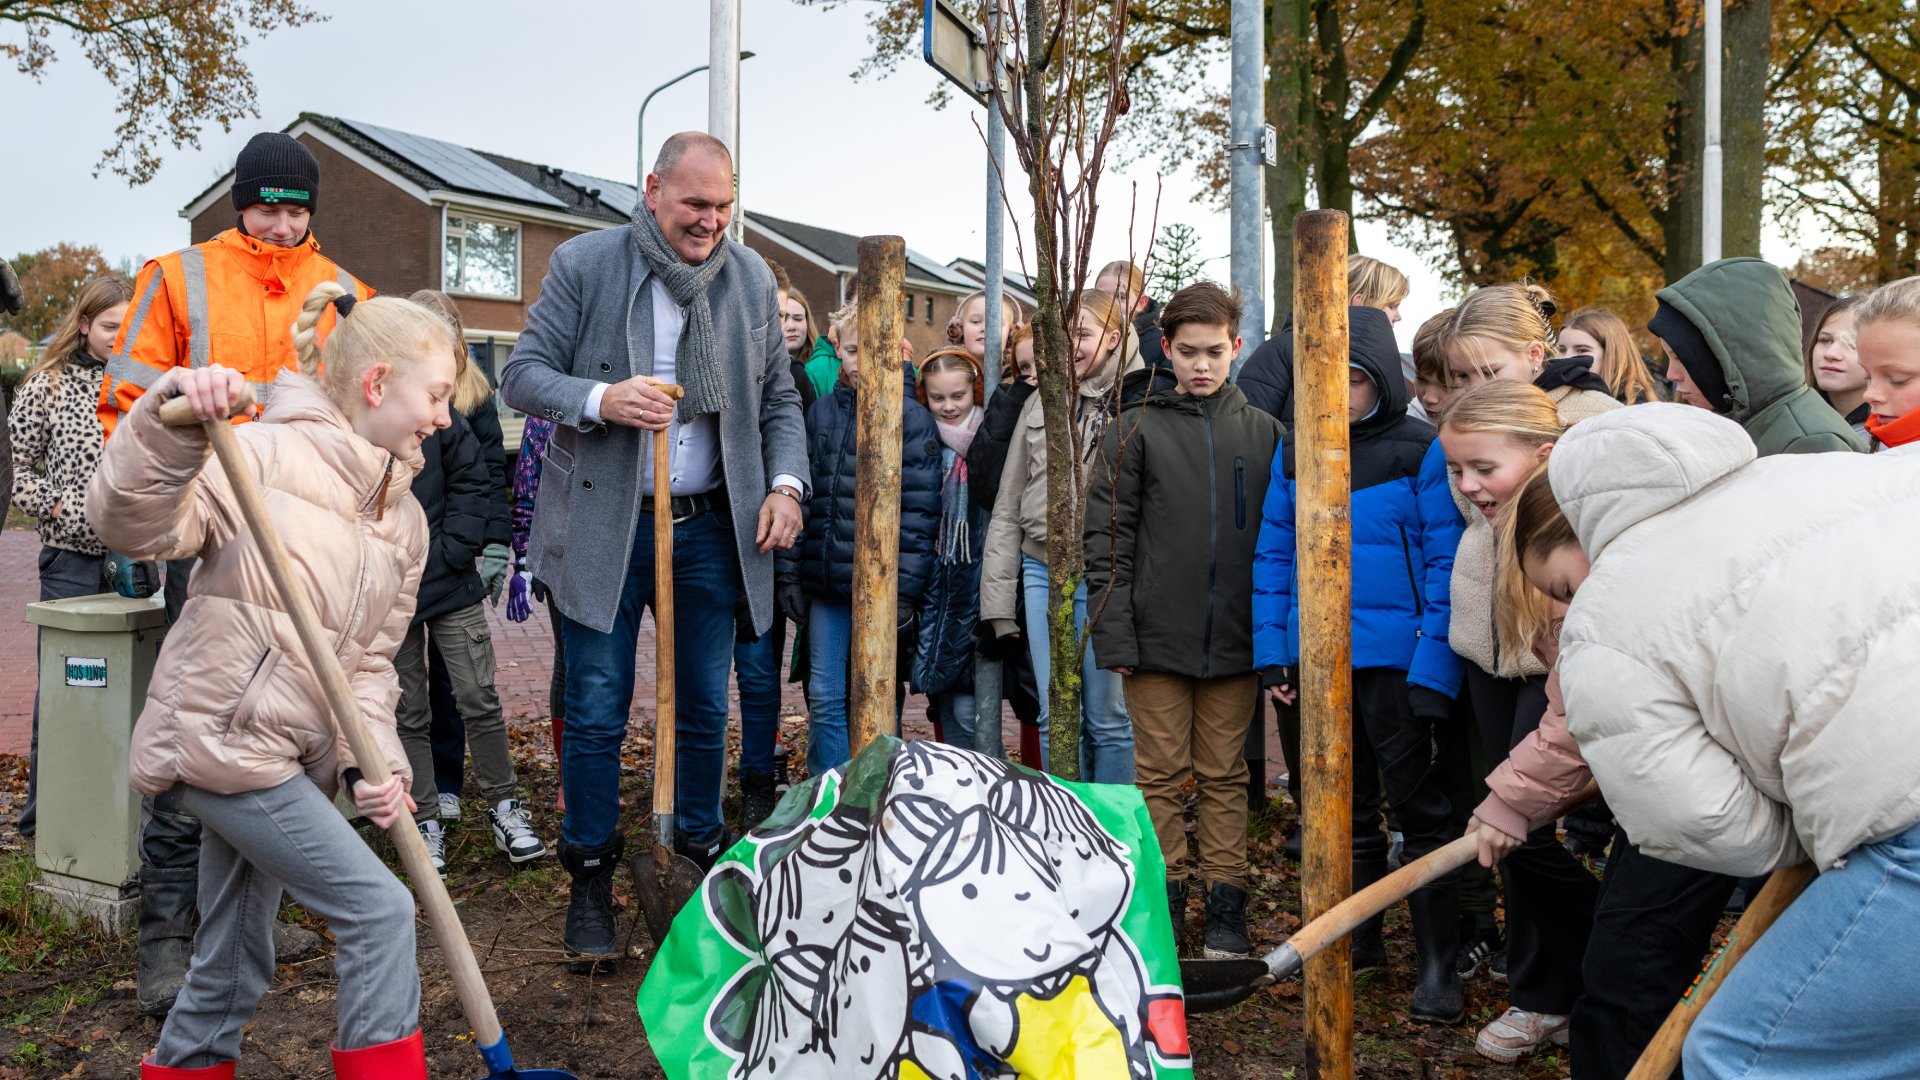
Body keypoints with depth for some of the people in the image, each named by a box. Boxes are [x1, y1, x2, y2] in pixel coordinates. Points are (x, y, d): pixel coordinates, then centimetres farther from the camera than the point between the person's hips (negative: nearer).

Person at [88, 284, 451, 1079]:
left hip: (287, 758, 8)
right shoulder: (270, 455, -11)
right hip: (222, 740, -8)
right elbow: (135, 525, -22)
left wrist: (371, 756, -5)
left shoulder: (405, 521, 12)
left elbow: (370, 661, 10)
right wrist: (171, 427, -38)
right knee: (378, 908, -10)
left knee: (235, 965, 17)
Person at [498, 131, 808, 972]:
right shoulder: (584, 263, -3)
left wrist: (786, 482, -2)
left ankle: (703, 850, 27)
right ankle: (591, 880, 17)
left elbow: (778, 398, 13)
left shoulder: (751, 278, 7)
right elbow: (522, 375, -4)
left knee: (706, 708, 10)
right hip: (605, 526, -3)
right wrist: (600, 400, -22)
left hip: (711, 528, 3)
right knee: (596, 715, 2)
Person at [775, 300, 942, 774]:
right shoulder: (821, 413, 10)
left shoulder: (913, 418, -3)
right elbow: (801, 496, 11)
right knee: (825, 699, 7)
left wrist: (906, 590, -12)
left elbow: (919, 511, -7)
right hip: (826, 580, 4)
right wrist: (789, 570, 5)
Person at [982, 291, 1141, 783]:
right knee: (1055, 719, 9)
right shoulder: (1040, 405, 13)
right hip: (1042, 572, 4)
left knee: (1108, 718, 3)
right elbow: (1007, 507, 13)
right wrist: (998, 600, 9)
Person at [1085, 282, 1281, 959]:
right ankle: (1162, 899, 18)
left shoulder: (1264, 433, 8)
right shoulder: (1135, 430, 1)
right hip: (1158, 637, -2)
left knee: (1225, 776, 10)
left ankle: (1226, 906, 19)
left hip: (1236, 641, 2)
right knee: (1161, 775, 6)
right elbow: (1107, 538, -2)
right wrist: (1115, 635, -9)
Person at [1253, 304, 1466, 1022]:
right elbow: (1274, 553, 9)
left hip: (1393, 658, -5)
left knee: (1418, 806, 3)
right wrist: (1272, 652, 4)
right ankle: (1361, 939, 32)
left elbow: (1445, 567, -10)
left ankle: (1439, 965, 13)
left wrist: (1434, 668, -17)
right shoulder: (1294, 451, 6)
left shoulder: (1421, 454, -8)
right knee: (1347, 804, 17)